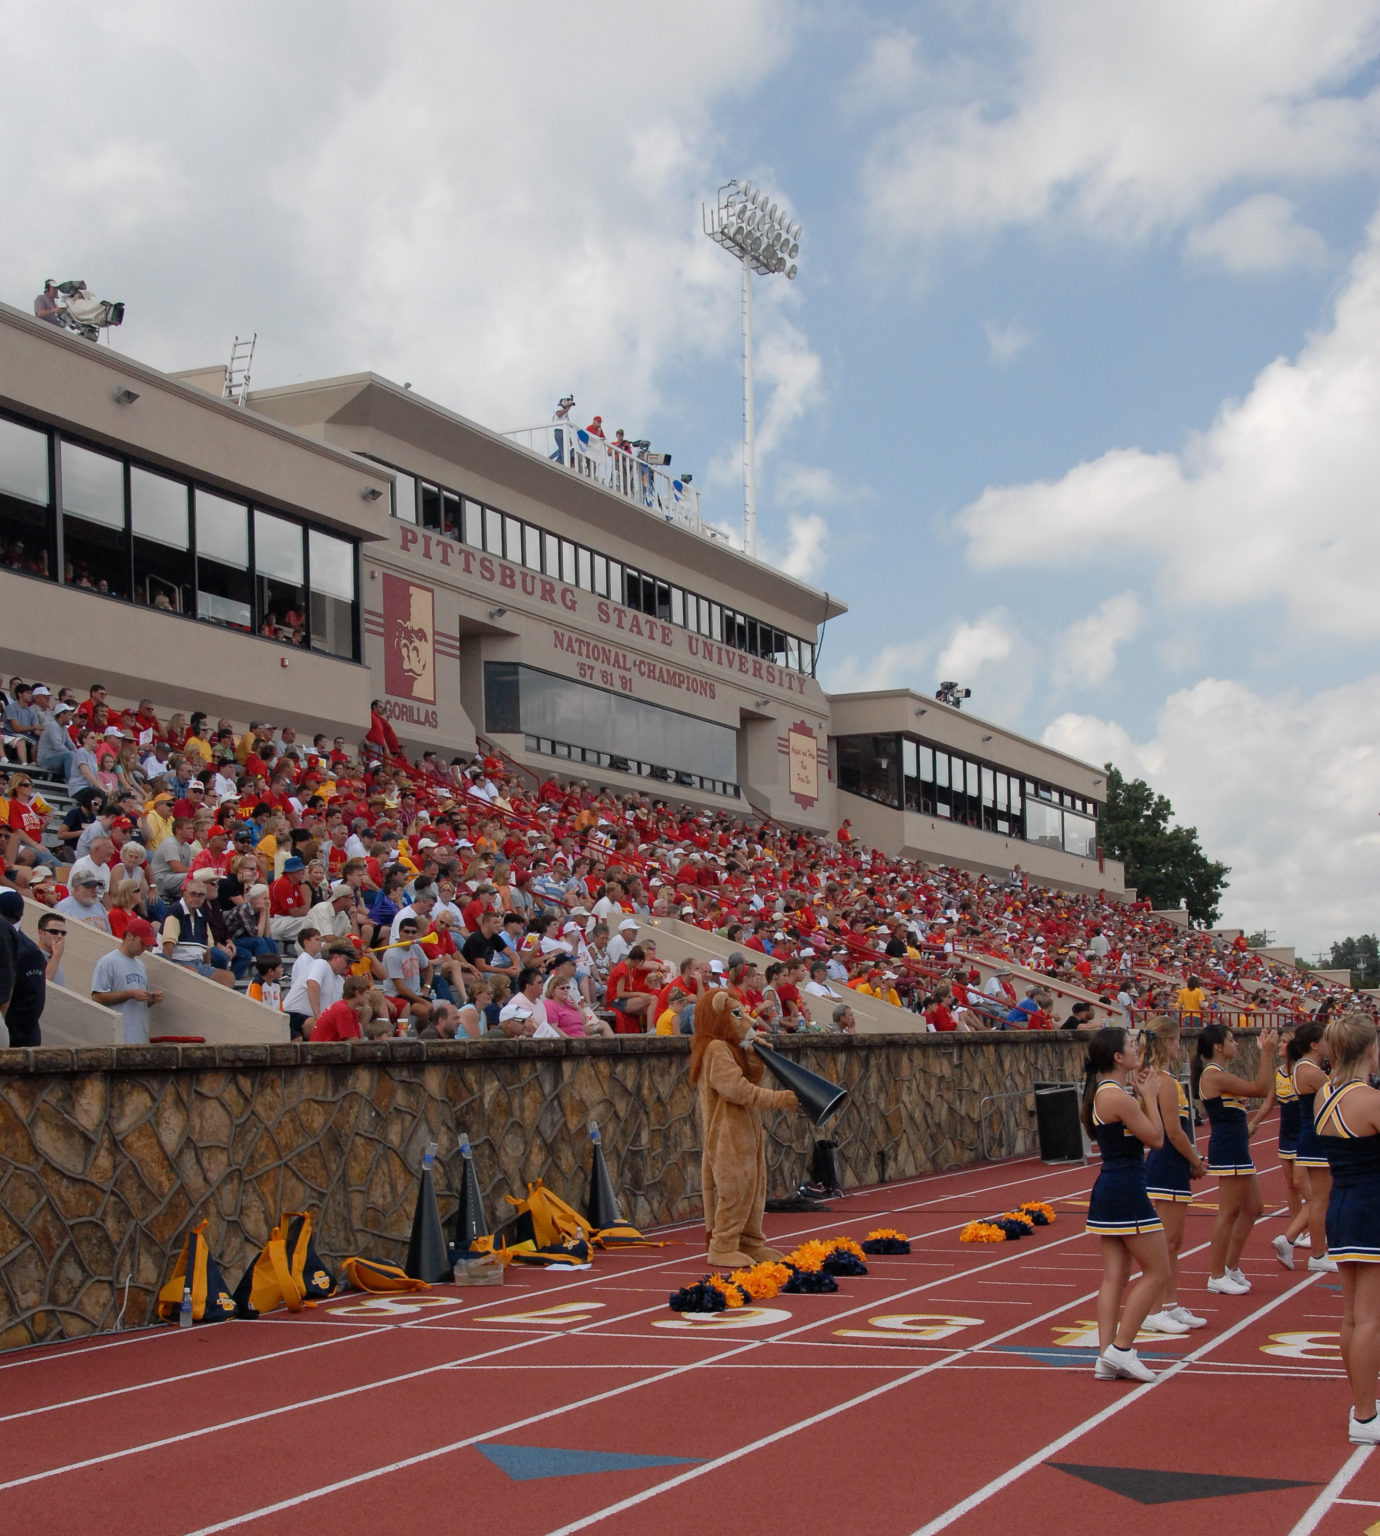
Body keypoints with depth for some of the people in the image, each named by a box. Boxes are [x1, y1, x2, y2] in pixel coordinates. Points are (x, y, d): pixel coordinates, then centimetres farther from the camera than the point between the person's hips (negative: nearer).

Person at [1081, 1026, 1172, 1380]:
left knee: (1114, 1276, 9)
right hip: (1127, 1192, -10)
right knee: (1157, 1272, 0)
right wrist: (1149, 1096, -4)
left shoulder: (1103, 1092, 12)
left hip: (1107, 1190, 10)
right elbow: (1155, 1138, -13)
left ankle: (1107, 1357, 9)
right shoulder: (1118, 1096, -19)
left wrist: (1142, 1095, 11)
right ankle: (1120, 1349, 0)